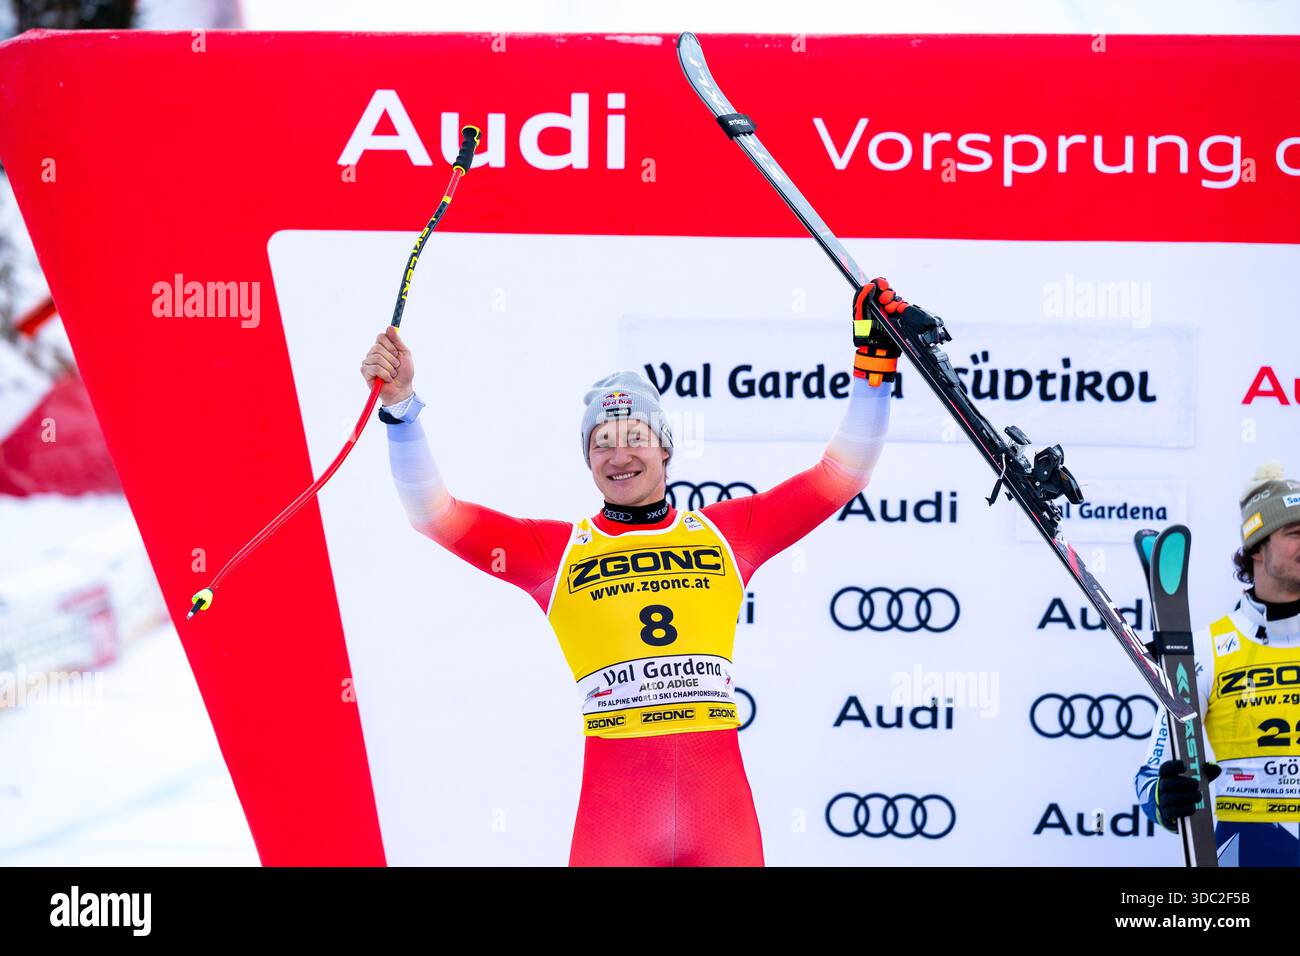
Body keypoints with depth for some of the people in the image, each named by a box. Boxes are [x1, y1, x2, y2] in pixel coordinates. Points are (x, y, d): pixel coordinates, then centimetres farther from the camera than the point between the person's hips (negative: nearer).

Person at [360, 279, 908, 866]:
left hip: (721, 799, 2)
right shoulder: (556, 551, 9)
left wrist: (874, 368, 11)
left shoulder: (725, 533, 13)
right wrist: (400, 408, -3)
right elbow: (435, 514, 5)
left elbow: (839, 476, 16)